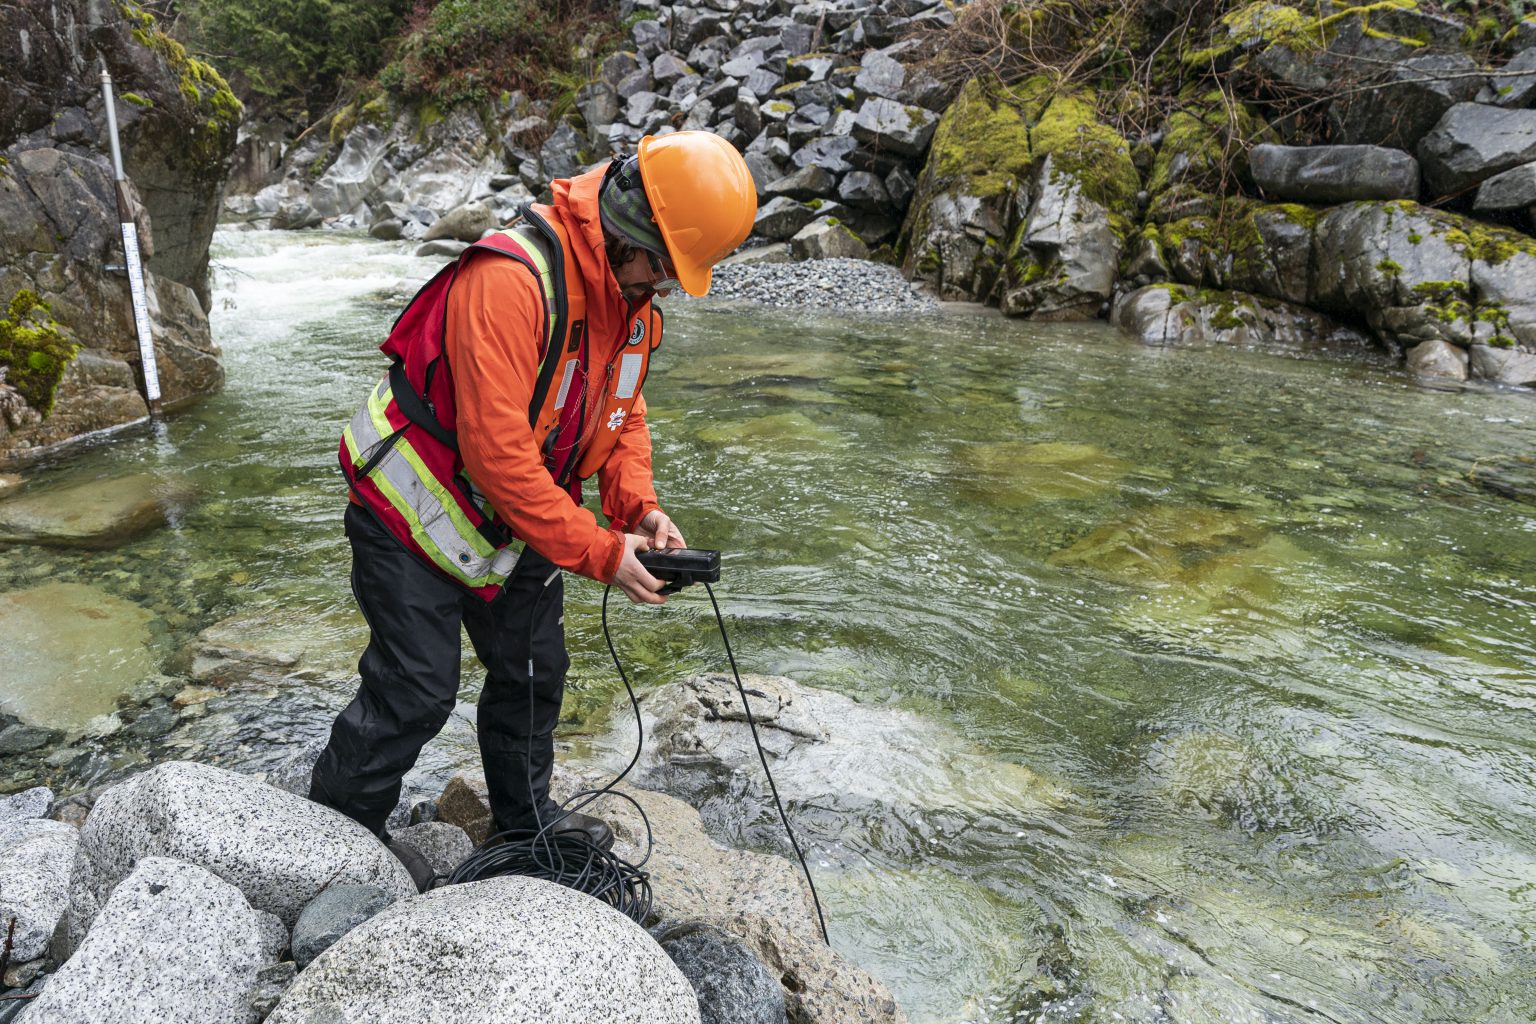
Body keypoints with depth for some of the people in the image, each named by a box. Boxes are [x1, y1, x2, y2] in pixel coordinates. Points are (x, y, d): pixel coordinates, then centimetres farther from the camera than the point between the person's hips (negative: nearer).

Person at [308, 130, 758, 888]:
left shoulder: (634, 296, -3)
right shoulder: (511, 280, -32)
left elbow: (622, 415, 7)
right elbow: (497, 451, -34)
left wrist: (639, 508, -10)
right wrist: (598, 553, -30)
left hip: (516, 516, 8)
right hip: (418, 510, -8)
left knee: (534, 668, 16)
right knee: (415, 690, -1)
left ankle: (526, 813, 39)